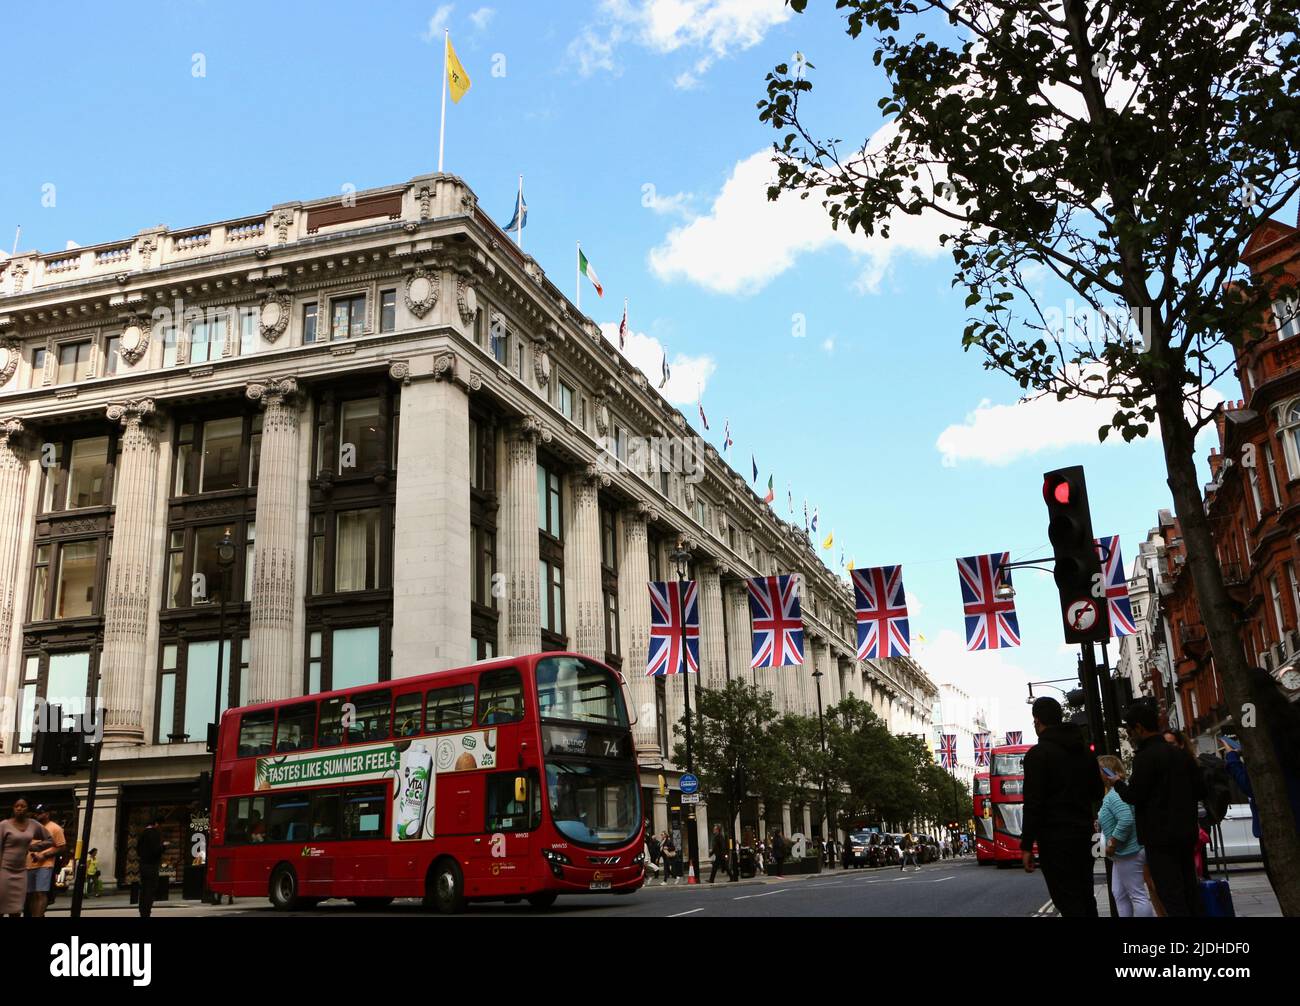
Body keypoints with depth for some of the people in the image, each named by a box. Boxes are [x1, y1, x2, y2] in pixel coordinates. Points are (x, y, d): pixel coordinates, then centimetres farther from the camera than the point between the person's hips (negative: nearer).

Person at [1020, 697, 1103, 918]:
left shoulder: (1038, 753, -11)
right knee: (1085, 897, 14)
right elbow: (1098, 794, 18)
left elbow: (1033, 803, -16)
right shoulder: (1084, 750, 11)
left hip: (1055, 836, -7)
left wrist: (1027, 845, -13)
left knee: (1067, 902, -5)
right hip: (1083, 833, 7)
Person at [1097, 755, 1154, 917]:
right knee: (1119, 893, 17)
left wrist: (1112, 844, -23)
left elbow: (1126, 820, -31)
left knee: (1137, 896, -4)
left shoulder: (1114, 795, -20)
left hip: (1128, 853, -11)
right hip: (1123, 853, 11)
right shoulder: (1116, 792, 11)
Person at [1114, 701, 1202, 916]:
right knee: (1189, 890, 14)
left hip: (1160, 836, -8)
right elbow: (1198, 791, 12)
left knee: (1171, 894, -5)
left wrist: (1118, 783, 3)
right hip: (1187, 833, 8)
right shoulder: (1181, 754, 10)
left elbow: (1133, 796, -15)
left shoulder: (1145, 757, -15)